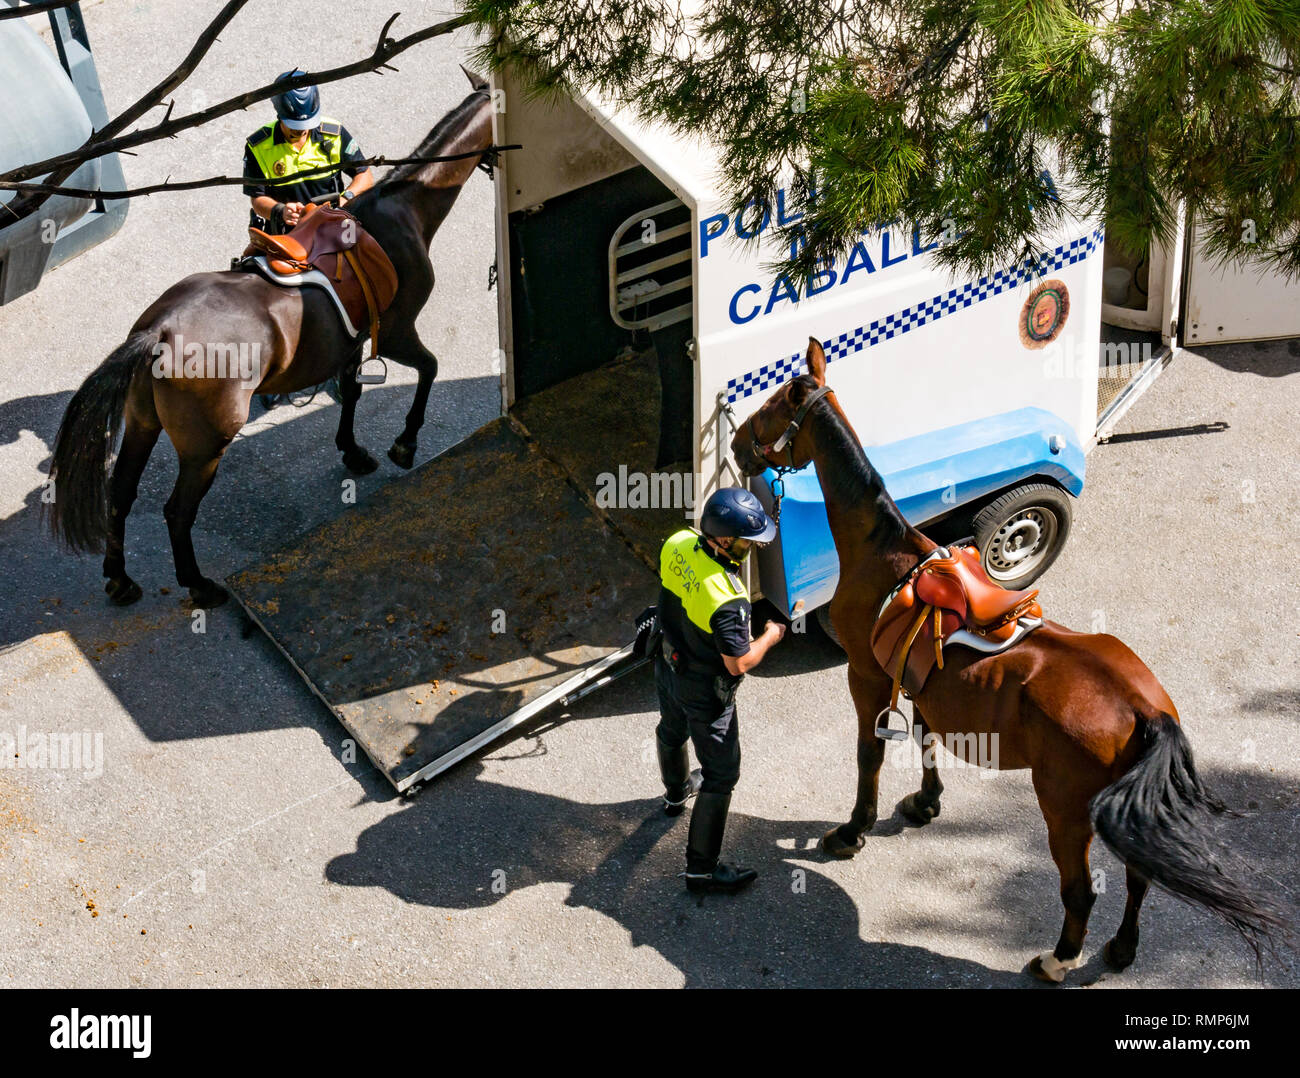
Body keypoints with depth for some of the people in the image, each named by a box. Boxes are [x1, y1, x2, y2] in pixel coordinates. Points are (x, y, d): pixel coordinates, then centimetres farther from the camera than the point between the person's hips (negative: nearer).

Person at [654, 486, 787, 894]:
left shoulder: (677, 544, -18)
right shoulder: (726, 600, -40)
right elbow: (739, 663, -29)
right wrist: (771, 635, -13)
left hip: (668, 665, 8)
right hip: (704, 689, -8)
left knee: (672, 731, 34)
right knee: (722, 773, 7)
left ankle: (677, 792, 64)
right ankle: (702, 867, 14)